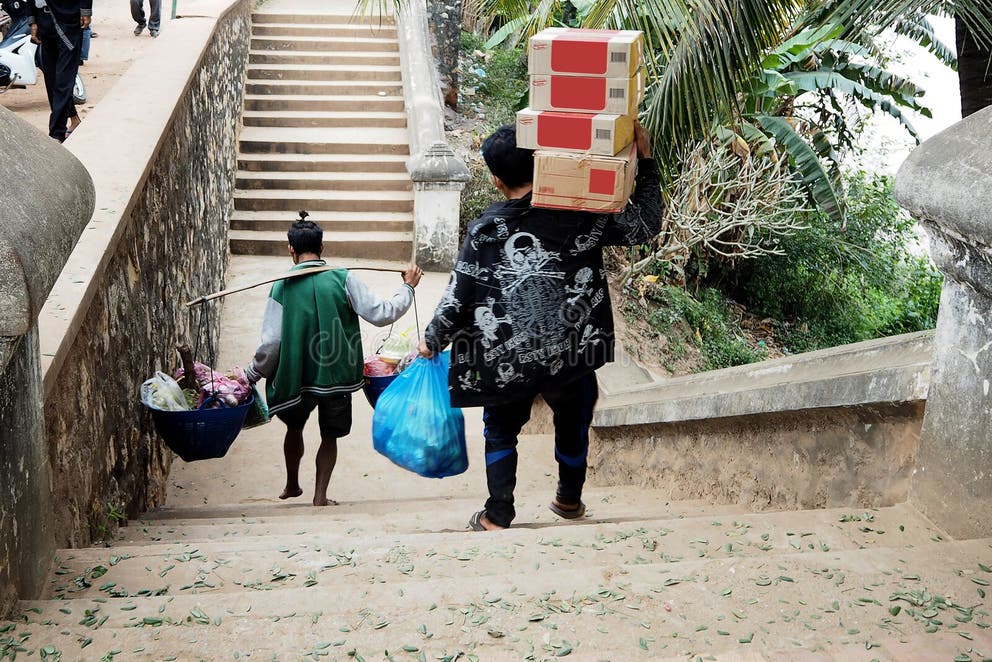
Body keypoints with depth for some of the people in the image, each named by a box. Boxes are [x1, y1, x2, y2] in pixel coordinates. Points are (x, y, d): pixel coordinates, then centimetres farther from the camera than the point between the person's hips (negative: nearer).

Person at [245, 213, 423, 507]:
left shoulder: (282, 287, -8)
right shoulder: (343, 279, -10)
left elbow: (270, 343, -10)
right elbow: (381, 314, -10)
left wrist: (251, 376, 5)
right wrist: (407, 287, 5)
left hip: (296, 376, 1)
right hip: (336, 375, -1)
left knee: (294, 427, 26)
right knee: (330, 436, 17)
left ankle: (292, 485, 41)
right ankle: (320, 495, 16)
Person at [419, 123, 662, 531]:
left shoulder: (485, 230, -7)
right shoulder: (577, 215, -7)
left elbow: (458, 297, -5)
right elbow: (644, 225, -2)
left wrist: (432, 341, 10)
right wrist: (645, 160, 1)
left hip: (505, 361, -1)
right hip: (570, 355, 2)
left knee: (501, 433, 17)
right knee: (572, 425, 25)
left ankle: (497, 516, 18)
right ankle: (570, 500, 41)